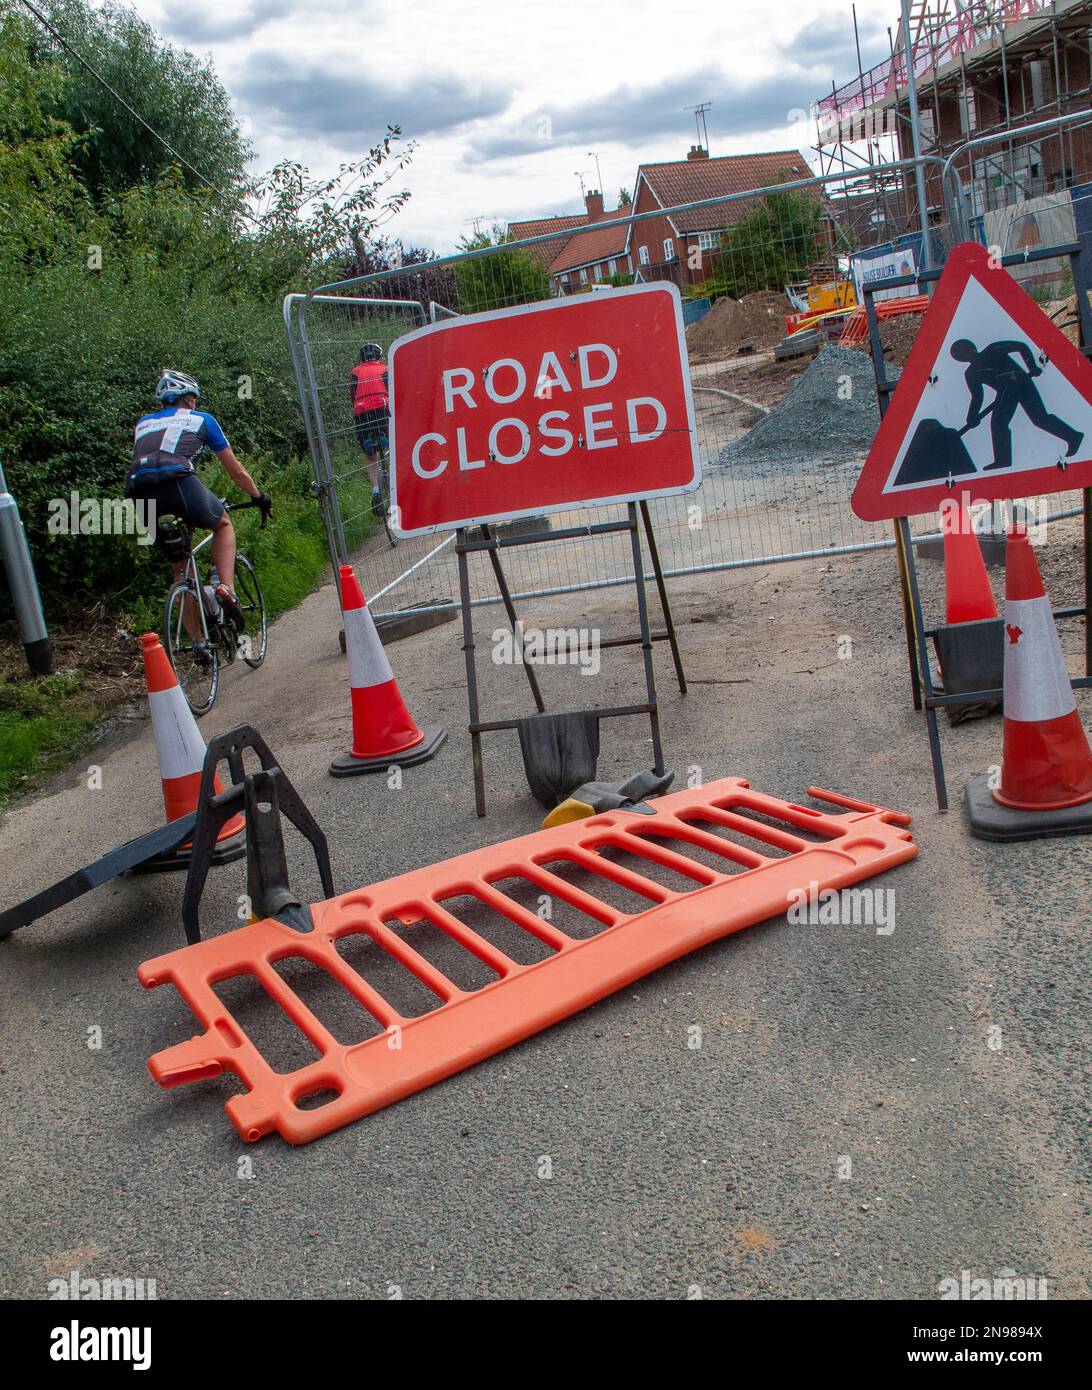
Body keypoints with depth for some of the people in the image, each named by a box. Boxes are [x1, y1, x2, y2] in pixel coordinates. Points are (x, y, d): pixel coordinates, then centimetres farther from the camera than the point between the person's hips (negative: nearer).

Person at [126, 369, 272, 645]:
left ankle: (196, 642, 19)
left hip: (143, 498, 4)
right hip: (179, 484, -4)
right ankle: (226, 589, 3)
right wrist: (259, 496, 41)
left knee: (181, 568, 21)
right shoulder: (201, 419, 22)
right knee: (223, 524, 28)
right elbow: (236, 471, 26)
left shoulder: (143, 423, 32)